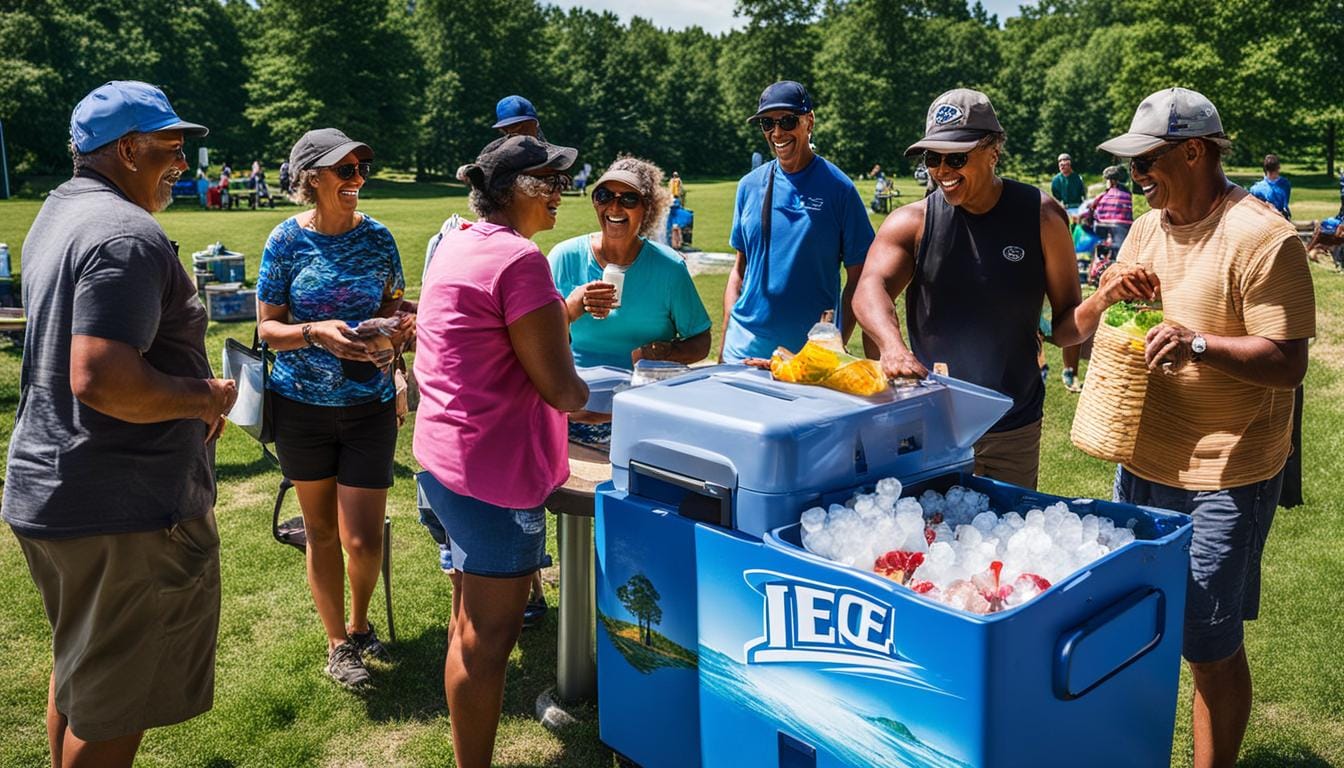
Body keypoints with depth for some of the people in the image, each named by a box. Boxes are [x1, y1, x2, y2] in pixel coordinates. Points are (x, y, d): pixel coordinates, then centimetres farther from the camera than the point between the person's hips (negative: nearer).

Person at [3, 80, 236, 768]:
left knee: (76, 670, 26)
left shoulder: (57, 214, 13)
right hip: (121, 508, -10)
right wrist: (201, 397, -16)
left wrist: (189, 399, 15)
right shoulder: (128, 234, -21)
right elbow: (101, 380, -32)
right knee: (112, 707, 5)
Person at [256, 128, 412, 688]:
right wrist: (317, 333, -23)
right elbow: (267, 328, -4)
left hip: (369, 404, 1)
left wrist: (400, 328, -13)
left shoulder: (377, 238, -1)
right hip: (303, 404, 0)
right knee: (320, 530, 12)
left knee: (362, 540, -1)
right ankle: (337, 642, 30)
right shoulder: (287, 240, -5)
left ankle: (360, 623, 30)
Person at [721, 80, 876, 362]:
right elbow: (740, 268, 10)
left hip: (813, 352, -3)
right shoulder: (749, 185, 6)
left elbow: (857, 278, -4)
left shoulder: (838, 188, -5)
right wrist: (725, 340, 3)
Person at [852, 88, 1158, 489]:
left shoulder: (1041, 217, -5)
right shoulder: (912, 222, -5)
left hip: (1013, 431, 0)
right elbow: (869, 290, -23)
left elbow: (1064, 328, -1)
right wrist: (891, 343, -43)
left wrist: (1102, 299, -22)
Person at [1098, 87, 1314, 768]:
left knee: (1210, 647, 4)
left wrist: (1198, 344, -31)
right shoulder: (1147, 228, 8)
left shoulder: (1262, 238, -15)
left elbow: (1287, 363, -17)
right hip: (1141, 461, 7)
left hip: (1222, 479, -7)